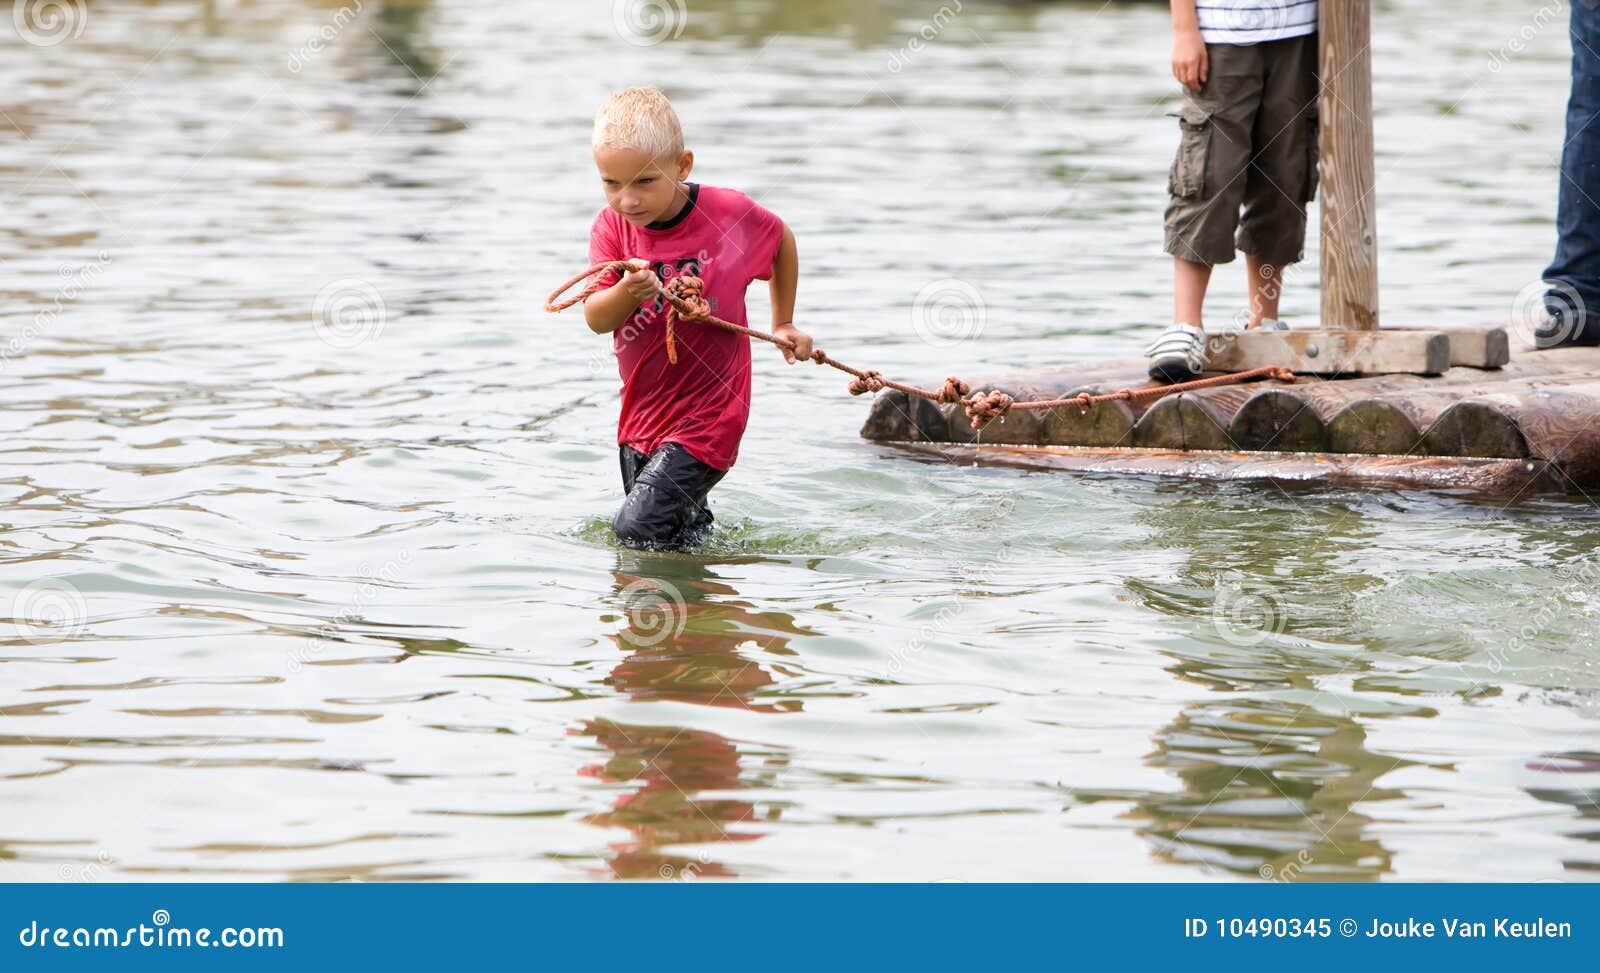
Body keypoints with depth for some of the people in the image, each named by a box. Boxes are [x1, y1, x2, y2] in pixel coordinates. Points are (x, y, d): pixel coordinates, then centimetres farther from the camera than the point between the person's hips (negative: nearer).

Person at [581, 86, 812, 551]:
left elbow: (781, 239, 10)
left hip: (708, 415, -4)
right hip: (641, 415, 5)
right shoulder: (611, 226, -7)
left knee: (638, 529, -16)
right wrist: (628, 292, -38)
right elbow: (595, 319, -17)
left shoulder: (728, 213, -12)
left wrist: (783, 325, 15)